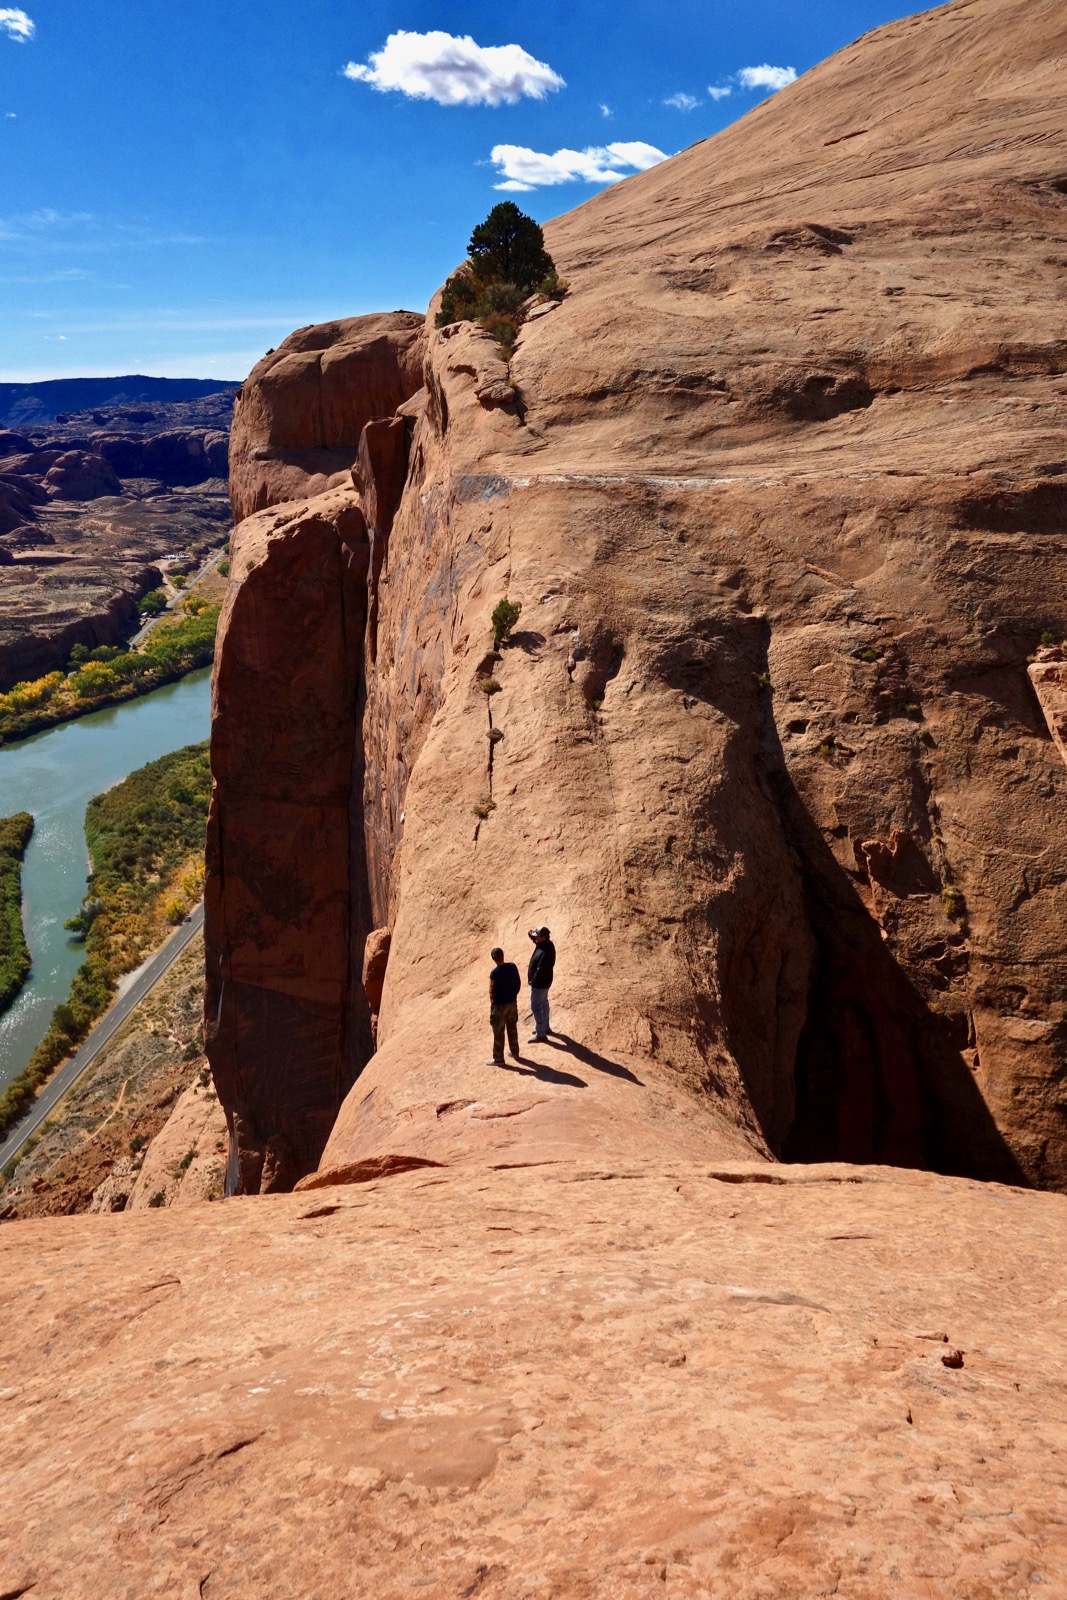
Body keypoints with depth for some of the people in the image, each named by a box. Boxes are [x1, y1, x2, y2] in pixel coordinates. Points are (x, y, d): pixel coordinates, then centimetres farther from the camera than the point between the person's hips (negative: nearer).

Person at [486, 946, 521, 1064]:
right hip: (512, 1002, 6)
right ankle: (515, 1053, 34)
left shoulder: (495, 973, -23)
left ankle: (498, 1059, 13)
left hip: (499, 1005, -6)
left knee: (498, 1032, 5)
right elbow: (518, 983, 3)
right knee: (512, 1028, 21)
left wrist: (492, 1003, 1)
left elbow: (492, 991, -16)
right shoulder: (512, 966, -6)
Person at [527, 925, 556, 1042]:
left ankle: (540, 1034, 4)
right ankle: (545, 1027, 41)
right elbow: (535, 940, 16)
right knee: (543, 1003, 24)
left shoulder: (545, 953, -33)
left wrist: (533, 981, -16)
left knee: (535, 1007, -2)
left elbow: (540, 971, -31)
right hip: (543, 982, 10)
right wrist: (532, 933, -6)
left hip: (539, 983, -10)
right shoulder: (546, 944, -3)